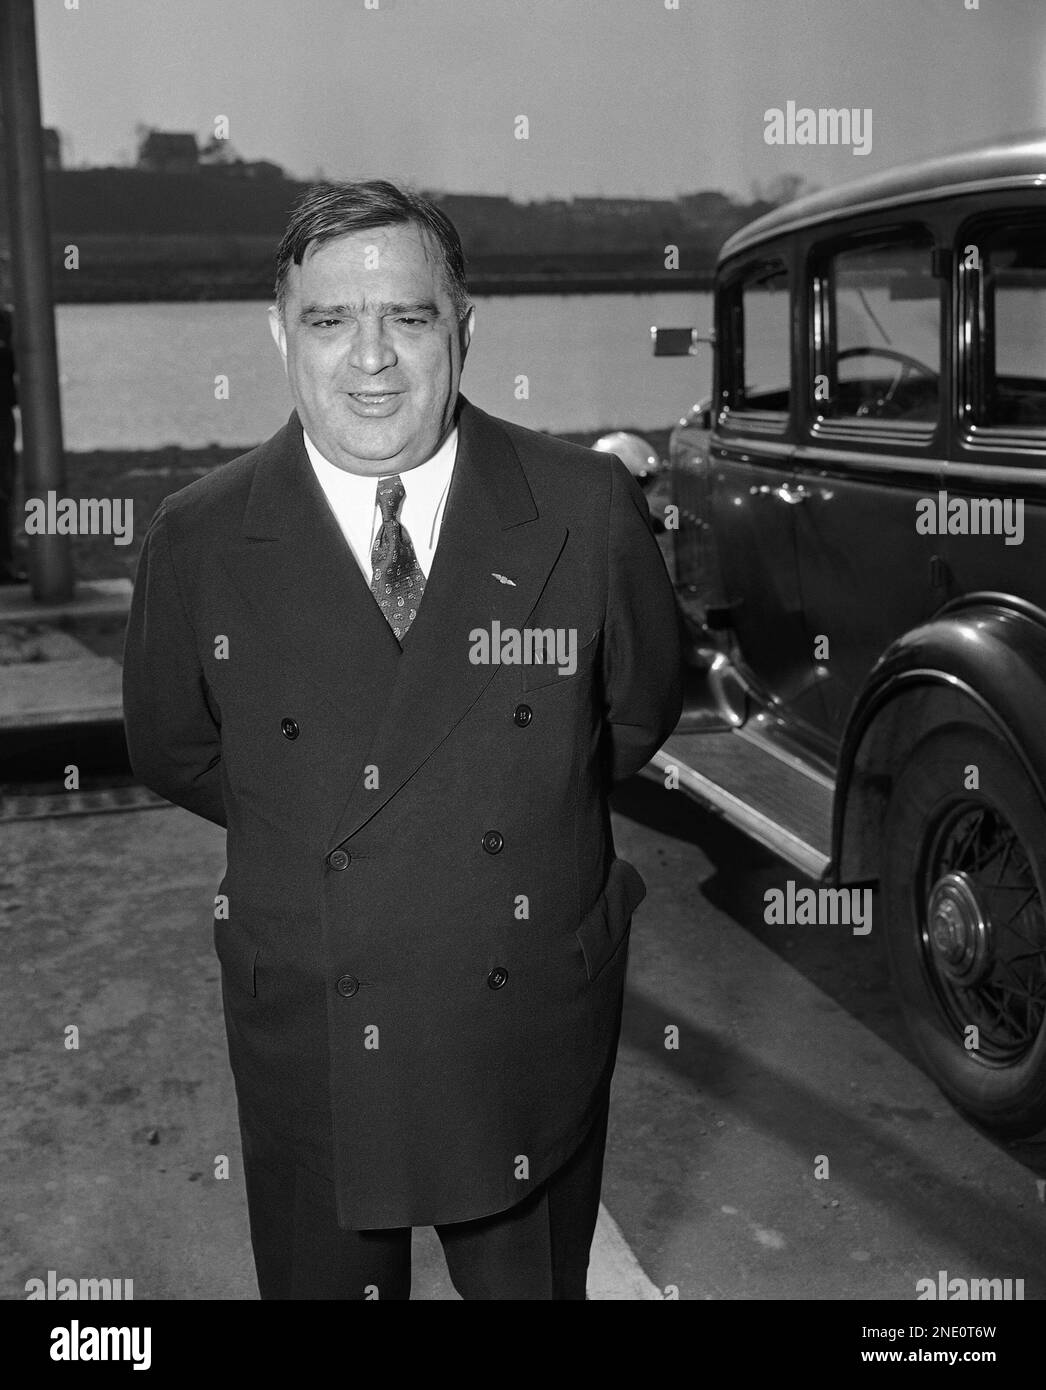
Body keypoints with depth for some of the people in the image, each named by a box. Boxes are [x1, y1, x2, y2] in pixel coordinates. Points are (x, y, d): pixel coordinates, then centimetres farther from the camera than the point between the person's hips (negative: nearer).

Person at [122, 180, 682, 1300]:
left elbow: (639, 709, 5)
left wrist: (524, 805, 3)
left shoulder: (588, 509, -11)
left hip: (532, 1047, 0)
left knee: (534, 1279, 22)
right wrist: (305, 820, 2)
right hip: (308, 1061, 0)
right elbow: (173, 753, 5)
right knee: (320, 1277, 20)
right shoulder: (197, 539, -9)